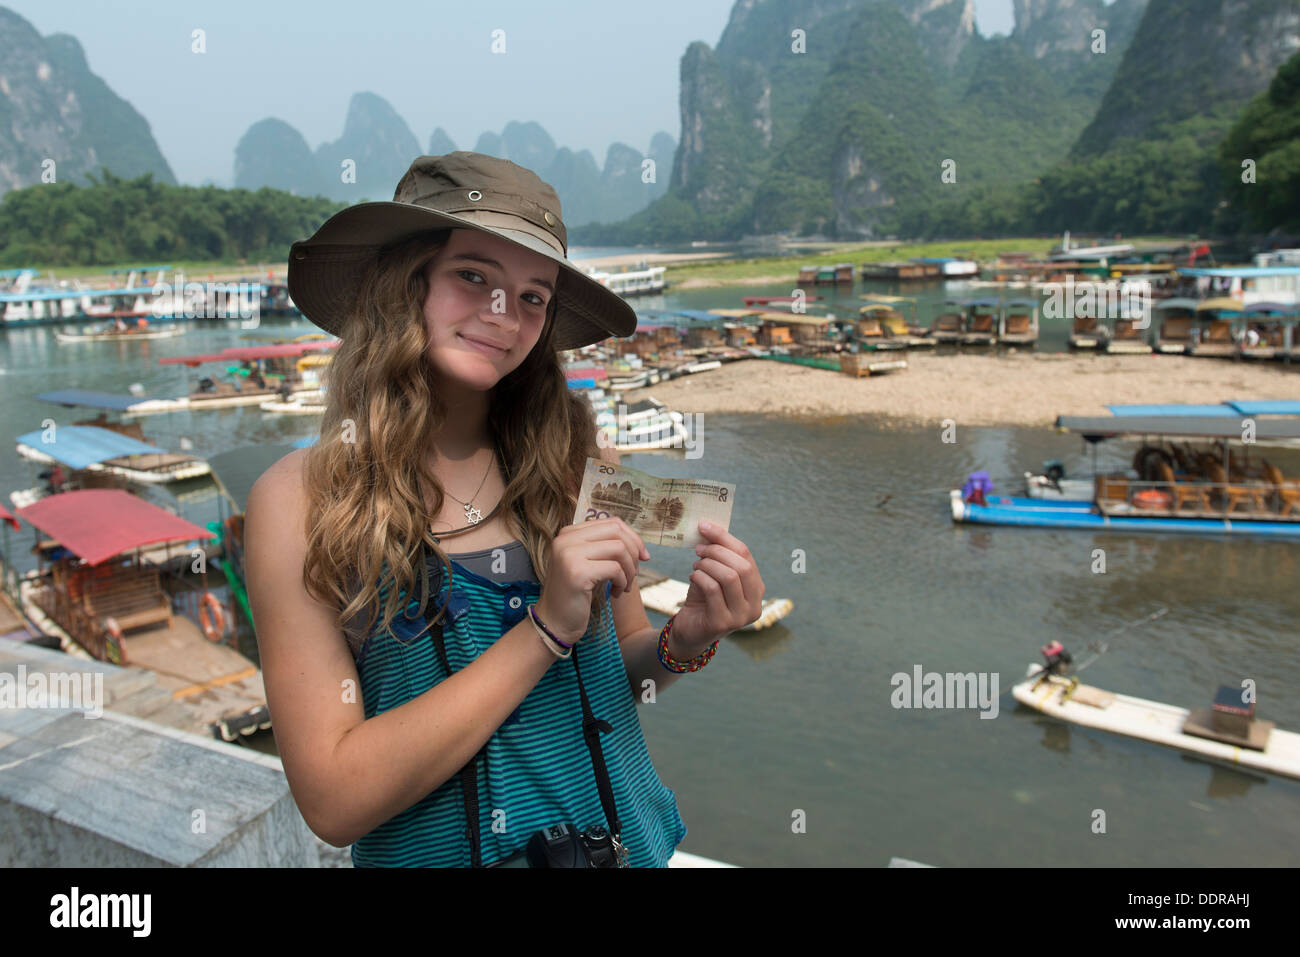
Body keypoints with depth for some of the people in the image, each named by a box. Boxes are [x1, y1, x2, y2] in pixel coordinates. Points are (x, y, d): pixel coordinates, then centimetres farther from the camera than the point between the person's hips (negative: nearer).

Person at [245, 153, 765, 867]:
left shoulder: (580, 465, -13)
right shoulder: (301, 497, -18)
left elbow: (619, 669, 1)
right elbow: (333, 801, -21)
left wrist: (685, 641, -20)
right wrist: (547, 627, -27)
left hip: (625, 841, 3)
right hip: (435, 852, -2)